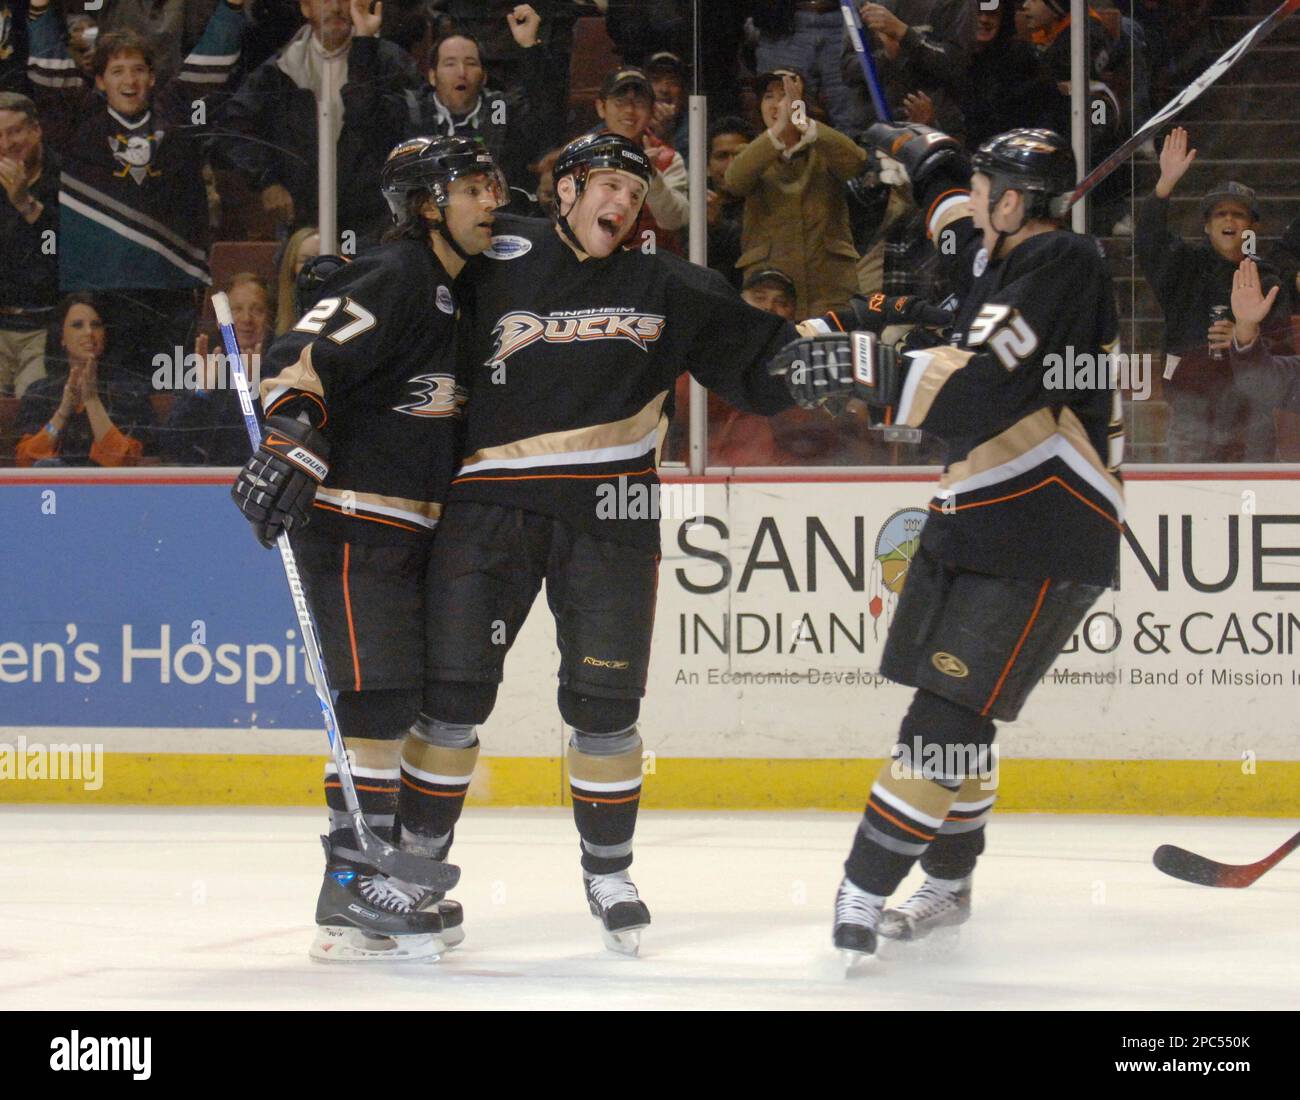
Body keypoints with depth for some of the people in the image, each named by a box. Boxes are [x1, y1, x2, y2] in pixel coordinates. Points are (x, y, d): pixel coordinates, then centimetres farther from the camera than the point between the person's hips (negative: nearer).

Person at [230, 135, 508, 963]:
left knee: (423, 704, 11)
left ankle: (394, 874, 18)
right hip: (352, 520, -10)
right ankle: (351, 894, -12)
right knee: (380, 700, -13)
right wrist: (293, 440, -36)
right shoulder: (395, 278, -12)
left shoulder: (453, 292, 17)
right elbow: (304, 358, -23)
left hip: (411, 525, 10)